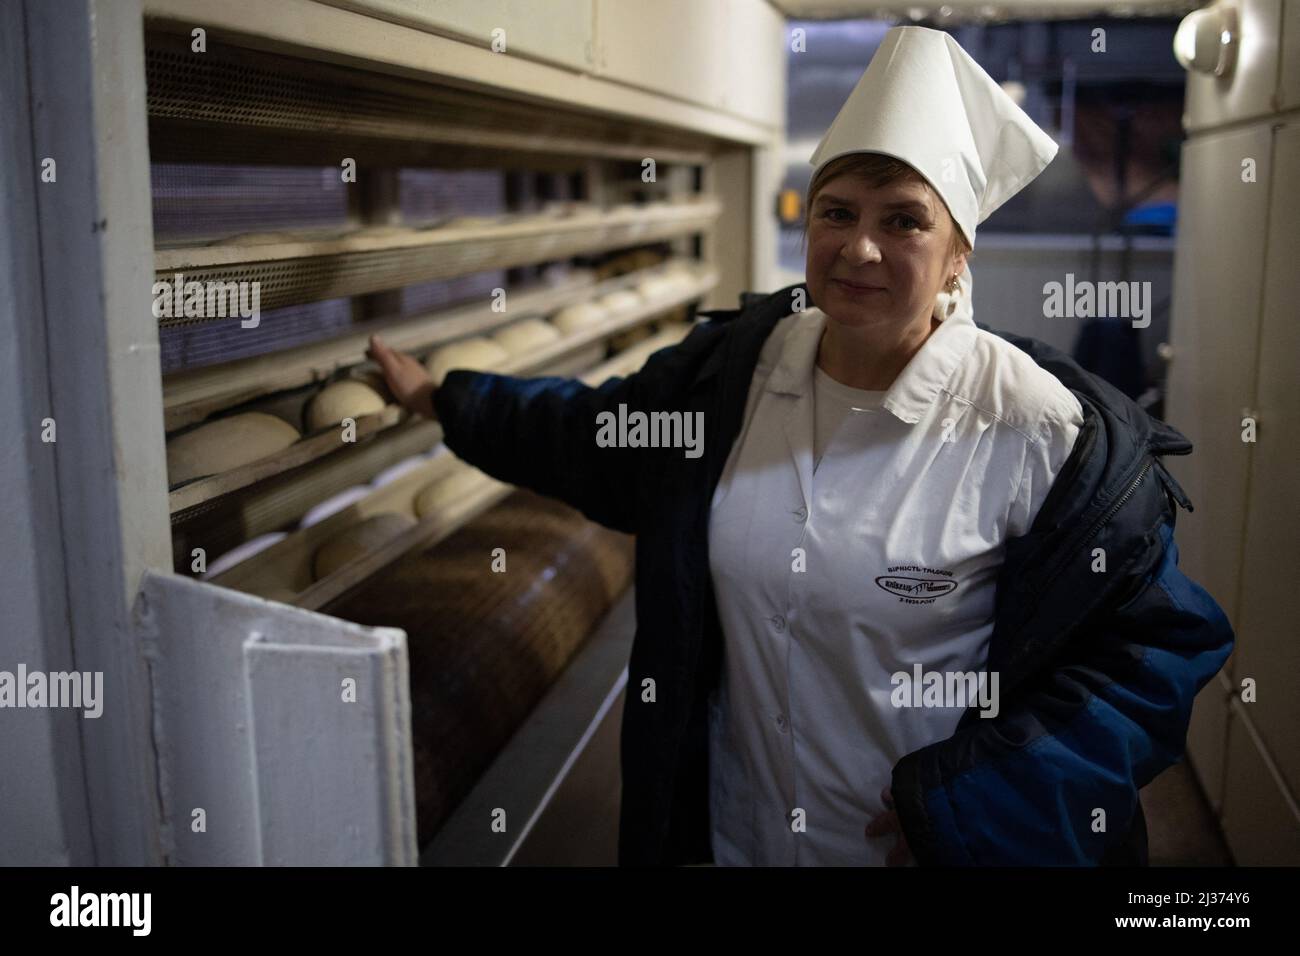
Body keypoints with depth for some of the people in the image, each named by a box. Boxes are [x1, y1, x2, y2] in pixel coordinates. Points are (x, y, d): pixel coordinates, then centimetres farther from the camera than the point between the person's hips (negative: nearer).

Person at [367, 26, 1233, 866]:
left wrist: (971, 800, -18)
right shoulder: (735, 366, -6)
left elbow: (1151, 652, -13)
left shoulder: (1045, 434, -20)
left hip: (925, 841, -4)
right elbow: (595, 430, 12)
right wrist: (444, 399, 19)